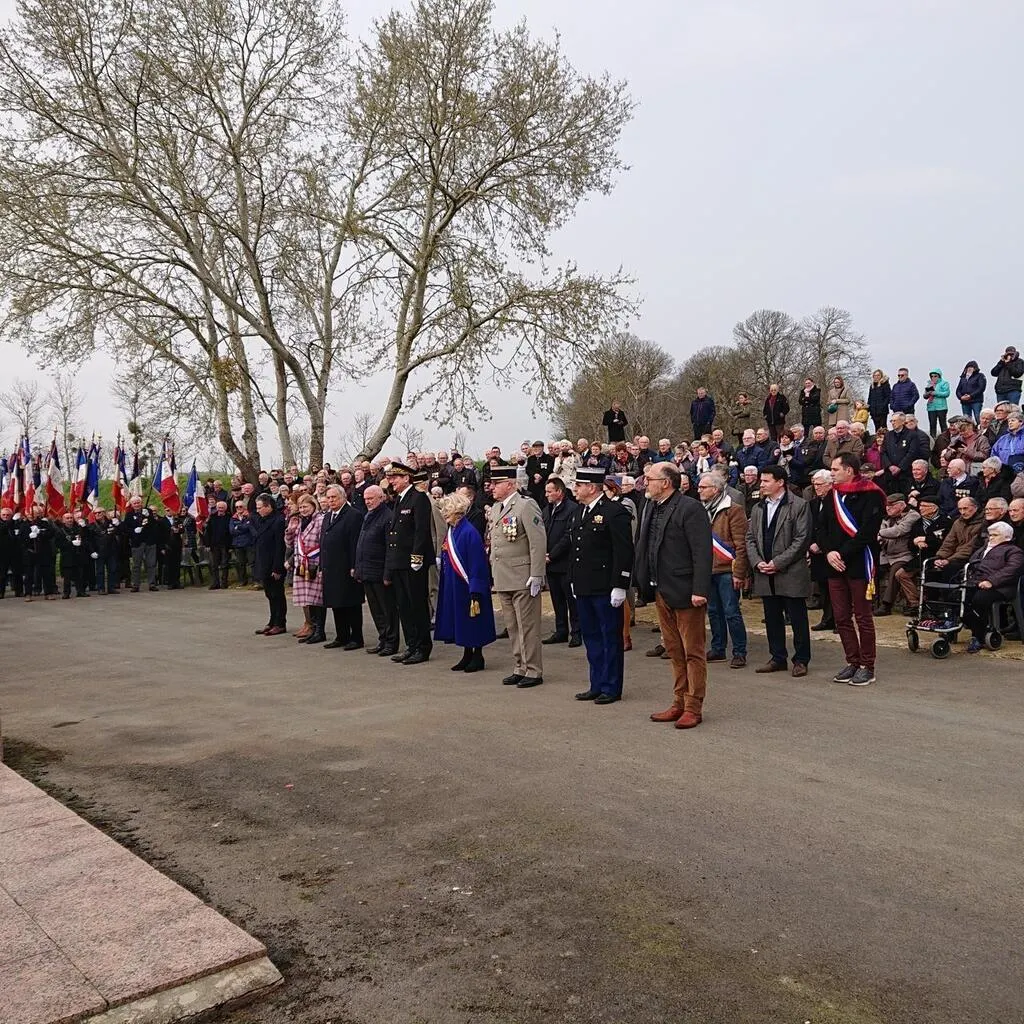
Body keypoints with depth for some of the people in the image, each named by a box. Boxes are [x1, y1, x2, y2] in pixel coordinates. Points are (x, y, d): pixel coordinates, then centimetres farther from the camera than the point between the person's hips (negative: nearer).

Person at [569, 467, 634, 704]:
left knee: (610, 638, 2)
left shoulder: (615, 511, -12)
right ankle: (597, 685, 24)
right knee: (591, 637, 14)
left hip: (605, 589, -8)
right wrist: (573, 580, 18)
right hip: (583, 587, 8)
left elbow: (624, 551, -15)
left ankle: (611, 688, 12)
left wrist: (619, 586, -18)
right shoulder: (578, 511, 14)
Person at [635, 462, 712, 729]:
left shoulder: (690, 509, -14)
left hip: (684, 592, -8)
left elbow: (702, 552, -18)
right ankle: (680, 703, 27)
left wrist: (699, 591, -23)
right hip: (661, 591, 8)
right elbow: (643, 545, 12)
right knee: (674, 651, 16)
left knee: (693, 652, 4)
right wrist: (642, 581, 6)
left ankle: (694, 707, 13)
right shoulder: (651, 507, 10)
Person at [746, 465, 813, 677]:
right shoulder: (757, 508, 14)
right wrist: (757, 562, -4)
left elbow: (802, 539, -11)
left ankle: (801, 660, 12)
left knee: (797, 619, 2)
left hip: (791, 574, -6)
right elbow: (750, 539, 13)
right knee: (772, 619, 12)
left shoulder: (798, 505, -5)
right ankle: (778, 658, 22)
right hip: (765, 574, 6)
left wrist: (778, 562, -15)